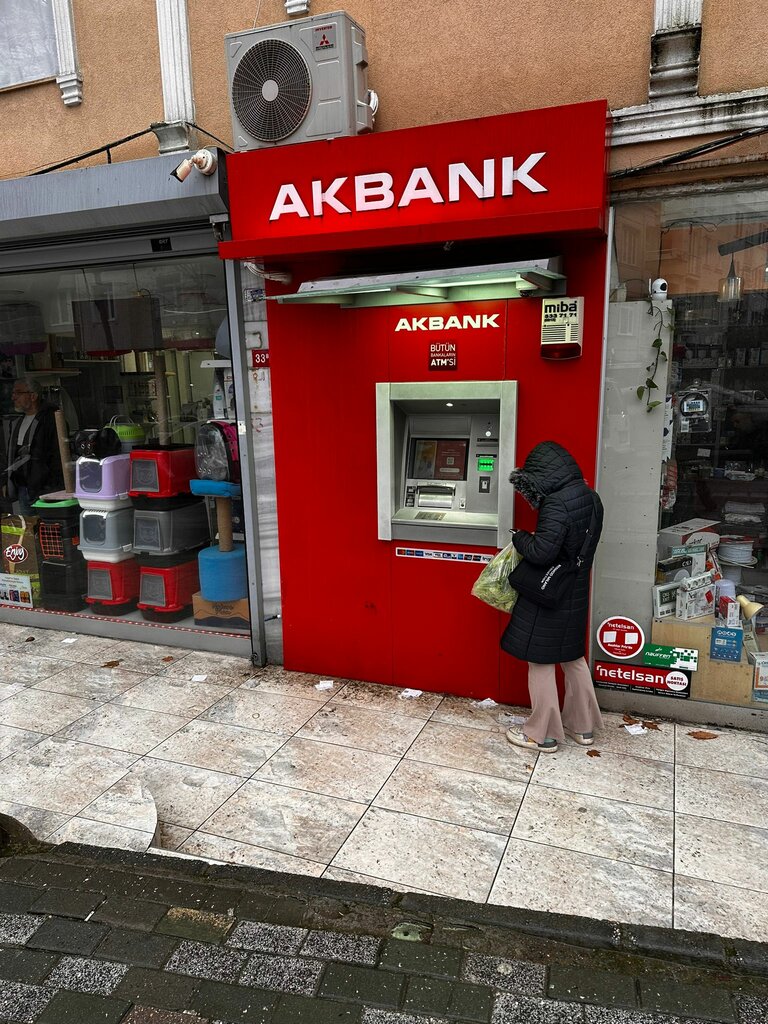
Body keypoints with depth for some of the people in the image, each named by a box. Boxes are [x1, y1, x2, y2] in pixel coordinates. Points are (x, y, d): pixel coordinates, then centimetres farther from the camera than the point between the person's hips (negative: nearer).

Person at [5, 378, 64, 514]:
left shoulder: (51, 418, -9)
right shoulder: (16, 423, 17)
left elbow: (59, 456, -15)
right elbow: (10, 455, 25)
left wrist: (53, 487, -19)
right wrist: (7, 483, 17)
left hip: (45, 490, -8)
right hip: (22, 490, 8)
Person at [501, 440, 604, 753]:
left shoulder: (557, 504, -25)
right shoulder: (590, 497, 2)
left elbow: (541, 552, -28)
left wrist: (520, 537, -9)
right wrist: (532, 538, 6)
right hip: (576, 594, 9)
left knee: (540, 660, 6)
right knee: (573, 657, 21)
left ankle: (543, 734, 19)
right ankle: (583, 726, 34)